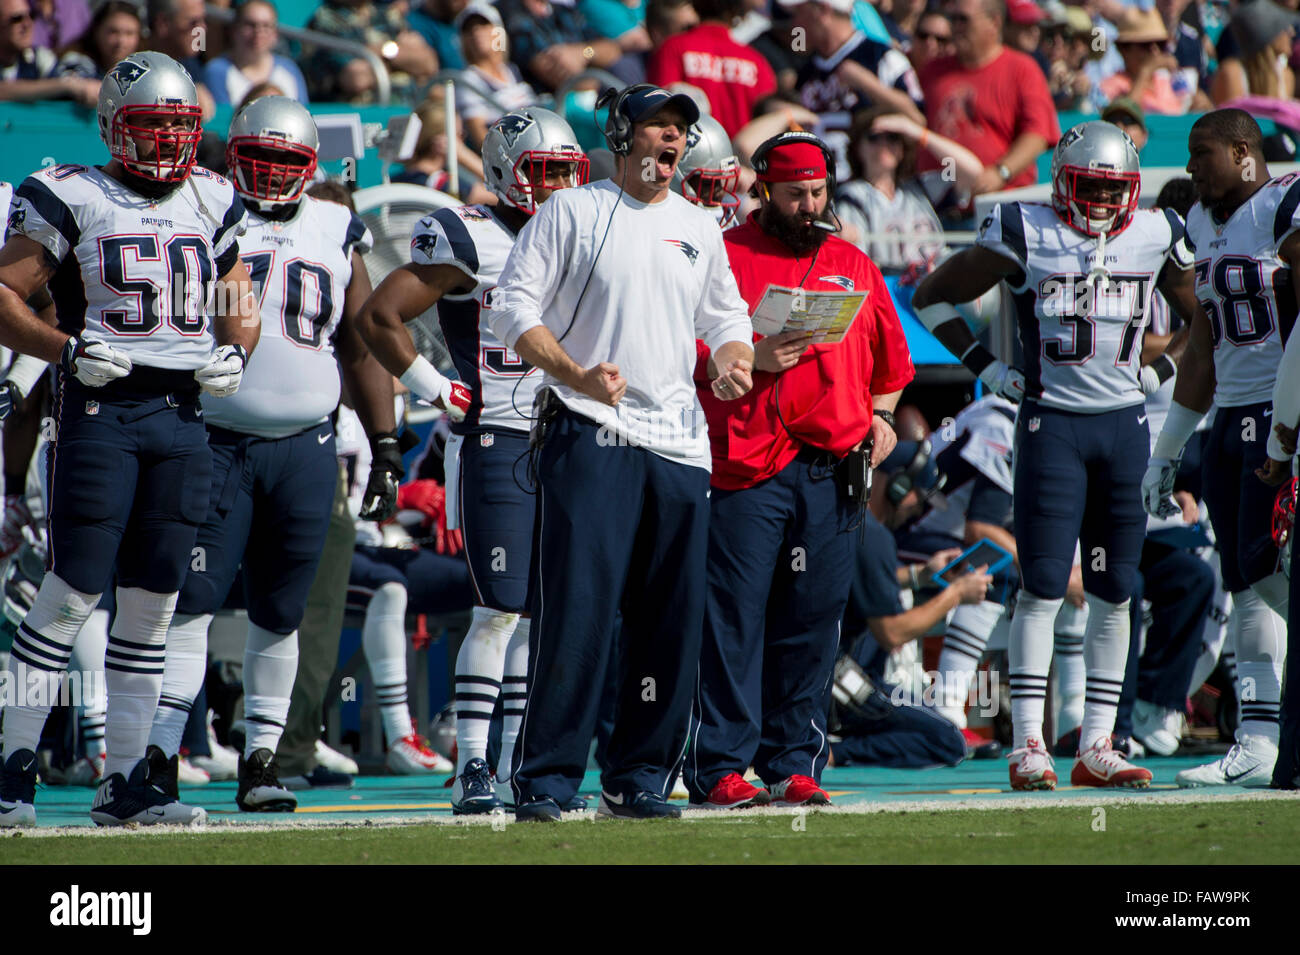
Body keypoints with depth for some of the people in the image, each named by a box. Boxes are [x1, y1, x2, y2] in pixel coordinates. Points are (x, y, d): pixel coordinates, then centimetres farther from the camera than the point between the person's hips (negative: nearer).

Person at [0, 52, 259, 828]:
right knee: (73, 595, -8)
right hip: (102, 407, -5)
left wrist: (234, 352, 2)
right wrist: (65, 349, -17)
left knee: (153, 606, 6)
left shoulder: (213, 203, 14)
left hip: (183, 414, 5)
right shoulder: (69, 199, -2)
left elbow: (239, 303, 23)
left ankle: (126, 782, 11)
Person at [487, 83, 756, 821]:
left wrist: (734, 361, 2)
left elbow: (726, 316, 26)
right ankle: (547, 779, -10)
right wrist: (577, 375, -17)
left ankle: (639, 777, 12)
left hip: (679, 443, 5)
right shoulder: (572, 212, 0)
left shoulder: (700, 228, 16)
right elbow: (514, 308, -4)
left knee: (672, 619, 4)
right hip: (589, 433, -5)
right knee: (577, 608, -12)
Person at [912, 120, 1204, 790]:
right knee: (1043, 585, -8)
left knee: (1115, 592, 4)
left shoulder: (1155, 237, 6)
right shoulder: (1026, 236, -5)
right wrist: (986, 366, -3)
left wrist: (1162, 370, 9)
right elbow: (931, 298, 2)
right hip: (1052, 425, -4)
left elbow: (1200, 318, 23)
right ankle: (1028, 746, -6)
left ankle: (1096, 748, 8)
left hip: (1124, 425, 4)